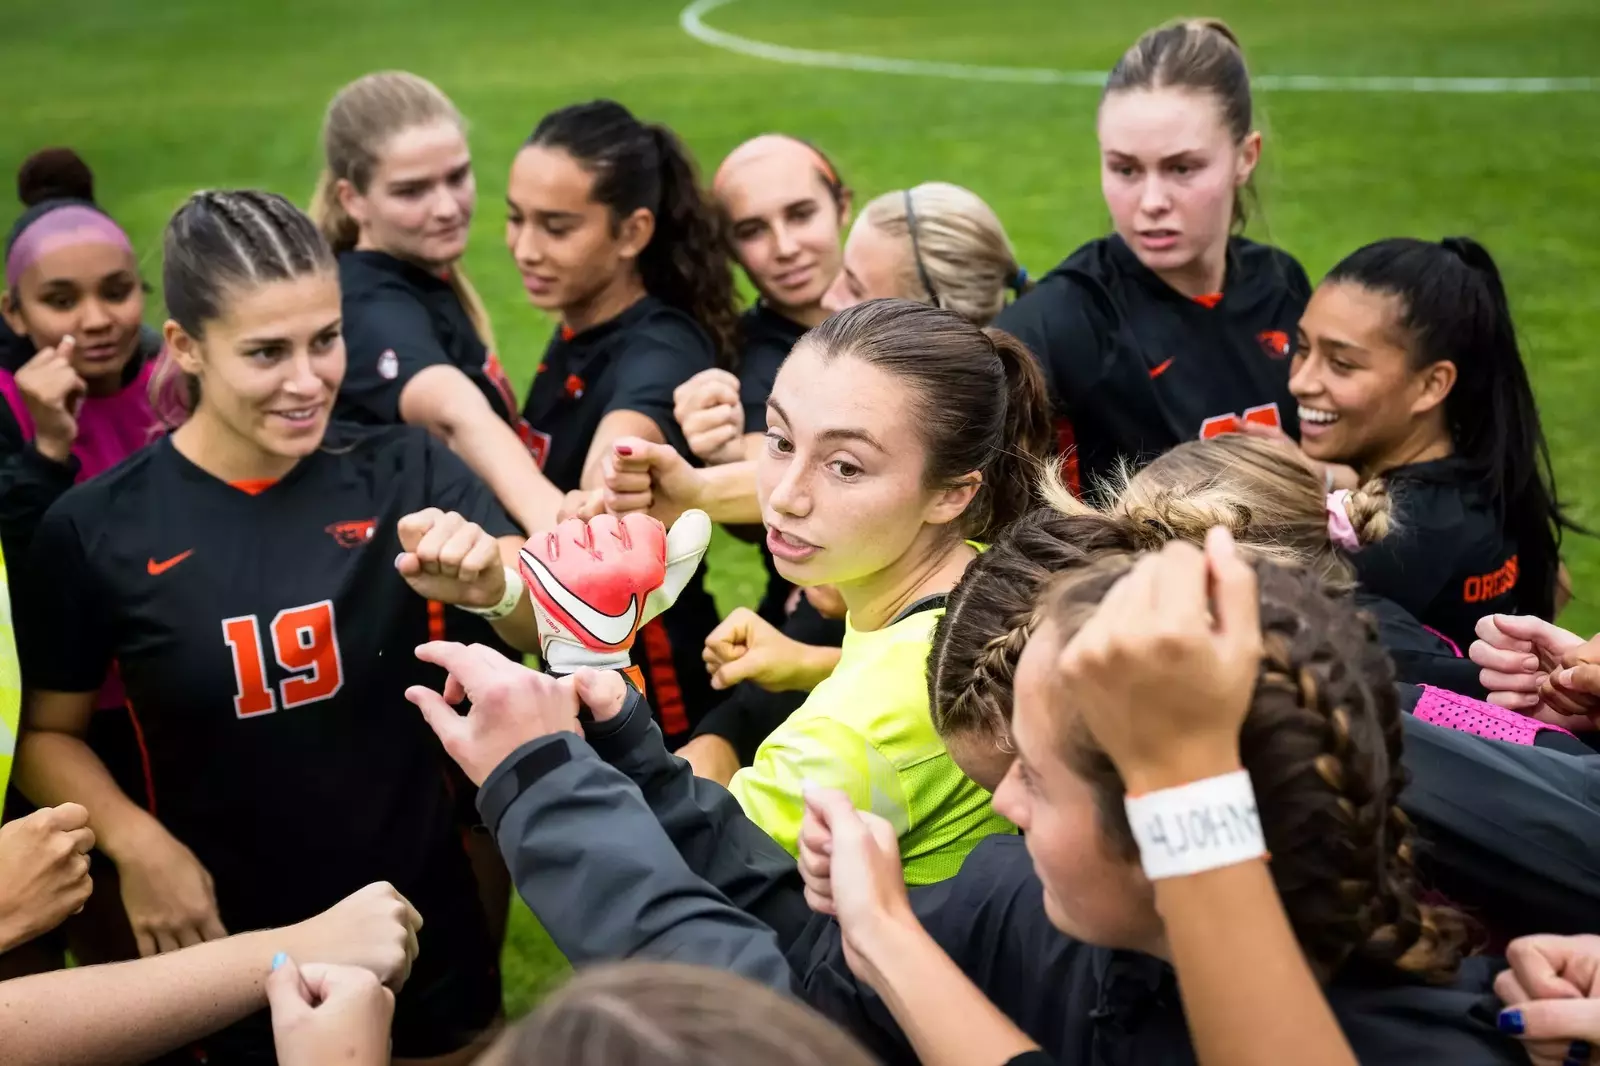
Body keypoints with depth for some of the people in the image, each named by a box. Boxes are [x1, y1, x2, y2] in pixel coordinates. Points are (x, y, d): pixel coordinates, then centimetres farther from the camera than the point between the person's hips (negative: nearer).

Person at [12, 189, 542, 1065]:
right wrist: (134, 838, -16)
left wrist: (492, 584, -39)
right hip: (231, 961, -1)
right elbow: (46, 733, 1)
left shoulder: (405, 474, -9)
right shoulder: (95, 531, -11)